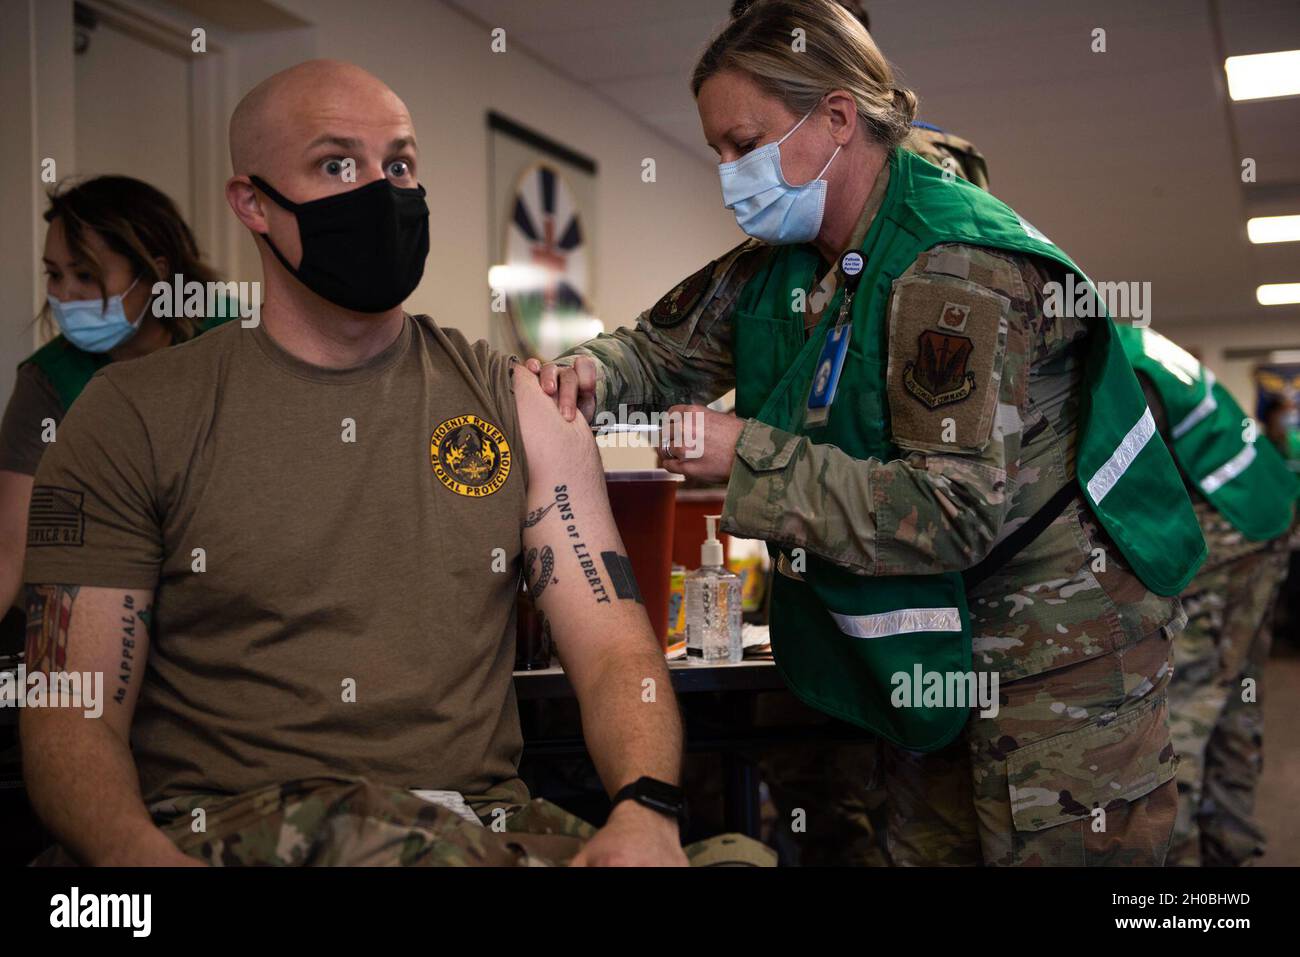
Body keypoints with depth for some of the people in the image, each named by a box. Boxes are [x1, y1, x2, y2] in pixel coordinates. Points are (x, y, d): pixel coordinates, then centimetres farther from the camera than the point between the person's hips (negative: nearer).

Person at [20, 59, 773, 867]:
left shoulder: (516, 404, 12)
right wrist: (139, 854, -22)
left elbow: (615, 651, 4)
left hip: (484, 819, 3)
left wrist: (645, 810, -18)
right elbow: (71, 714, 1)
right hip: (219, 825, -2)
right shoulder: (136, 416, 6)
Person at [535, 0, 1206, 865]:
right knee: (924, 848, 16)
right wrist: (595, 372, -12)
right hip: (932, 648, 8)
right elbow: (666, 348, 12)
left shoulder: (956, 265, -24)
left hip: (1060, 641, -8)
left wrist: (748, 457, -25)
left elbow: (955, 512, -28)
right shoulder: (778, 265, 3)